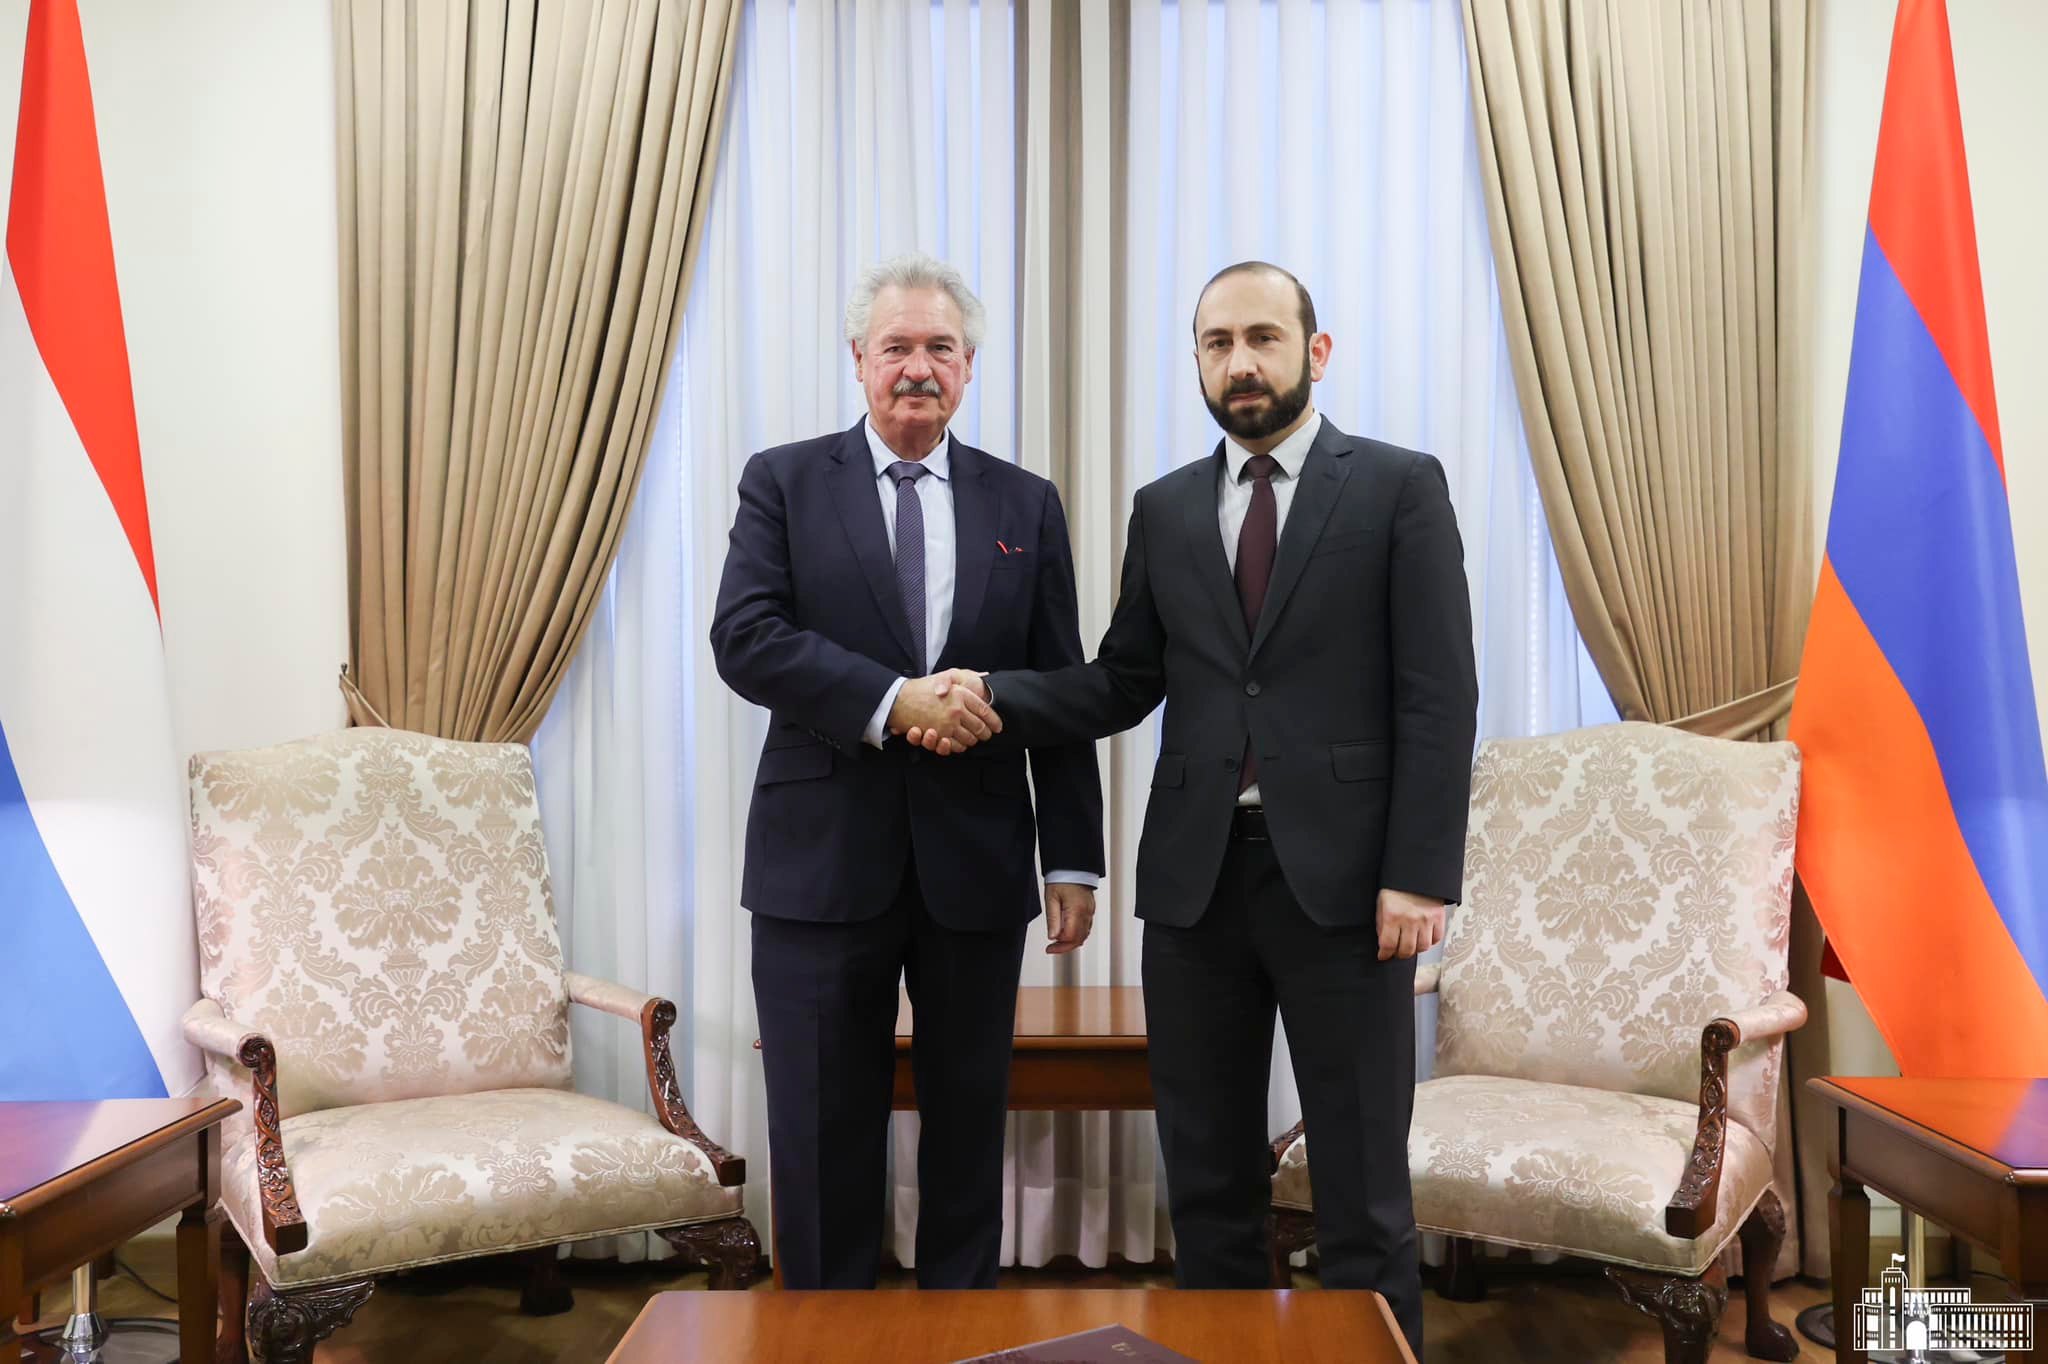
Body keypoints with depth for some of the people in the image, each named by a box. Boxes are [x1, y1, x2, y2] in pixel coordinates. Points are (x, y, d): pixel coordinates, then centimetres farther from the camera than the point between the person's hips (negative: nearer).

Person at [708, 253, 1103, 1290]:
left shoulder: (1025, 505, 8)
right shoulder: (784, 483, 4)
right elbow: (744, 639, -10)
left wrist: (1073, 859, 3)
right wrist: (894, 699, -20)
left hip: (976, 863, 2)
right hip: (824, 859, -1)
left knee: (969, 1119, 12)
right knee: (823, 1133, 8)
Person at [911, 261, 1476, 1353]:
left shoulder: (1399, 487, 0)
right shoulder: (1166, 509, 12)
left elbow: (1439, 695, -5)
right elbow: (1121, 685, 9)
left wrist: (1421, 874, -13)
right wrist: (993, 698, -8)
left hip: (1340, 876, -4)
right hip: (1195, 876, 4)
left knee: (1363, 1184, 5)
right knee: (1205, 1182, 13)